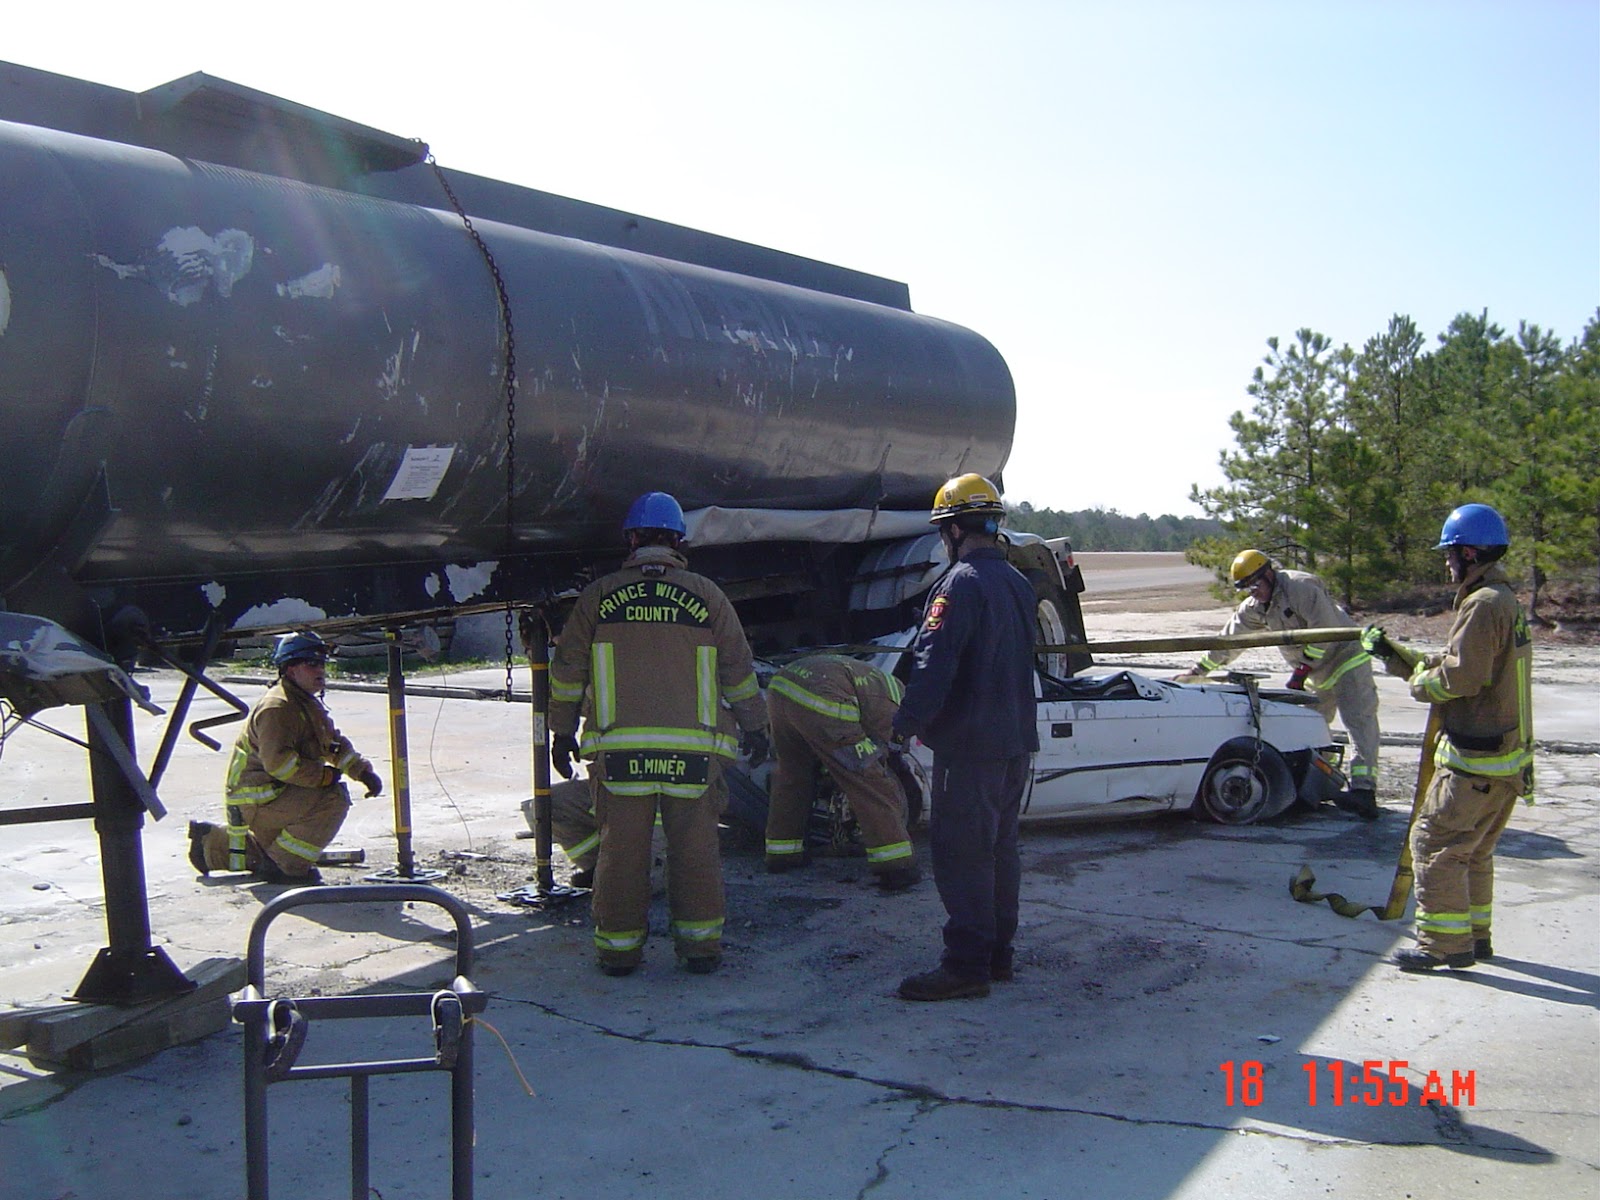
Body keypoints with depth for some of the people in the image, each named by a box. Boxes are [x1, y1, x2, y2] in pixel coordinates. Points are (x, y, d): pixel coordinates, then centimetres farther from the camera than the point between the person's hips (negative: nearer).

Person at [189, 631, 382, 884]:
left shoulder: (310, 704, 13)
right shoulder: (277, 708, -21)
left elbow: (335, 744, 17)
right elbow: (278, 762, -31)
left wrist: (363, 770, 4)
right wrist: (326, 776, -28)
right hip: (256, 798, -10)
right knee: (334, 798, -26)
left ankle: (212, 842, 36)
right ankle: (286, 865, -17)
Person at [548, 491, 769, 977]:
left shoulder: (599, 596, 6)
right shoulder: (706, 595, 5)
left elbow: (567, 669, 9)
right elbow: (739, 670, 9)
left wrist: (562, 731, 21)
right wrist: (755, 727, 21)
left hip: (618, 750, 0)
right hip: (693, 750, 0)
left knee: (621, 849, 9)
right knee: (695, 849, 10)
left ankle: (618, 947, 17)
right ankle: (700, 944, 16)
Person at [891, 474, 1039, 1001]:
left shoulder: (961, 583, -16)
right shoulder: (1018, 583, 14)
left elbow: (933, 664, -22)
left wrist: (908, 722, -12)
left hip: (970, 742, -9)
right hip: (1015, 739, 10)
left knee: (961, 851, -4)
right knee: (999, 846, 16)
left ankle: (966, 965, -1)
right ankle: (997, 952, 25)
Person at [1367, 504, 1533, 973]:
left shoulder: (1483, 604, -19)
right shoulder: (1506, 601, 16)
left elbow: (1459, 676, -25)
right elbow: (1457, 665, 17)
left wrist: (1418, 682, -6)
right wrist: (1396, 657, 15)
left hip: (1476, 759, -11)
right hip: (1508, 757, 11)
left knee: (1434, 843, -5)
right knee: (1473, 850, 20)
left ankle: (1445, 943, -2)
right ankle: (1475, 936, 29)